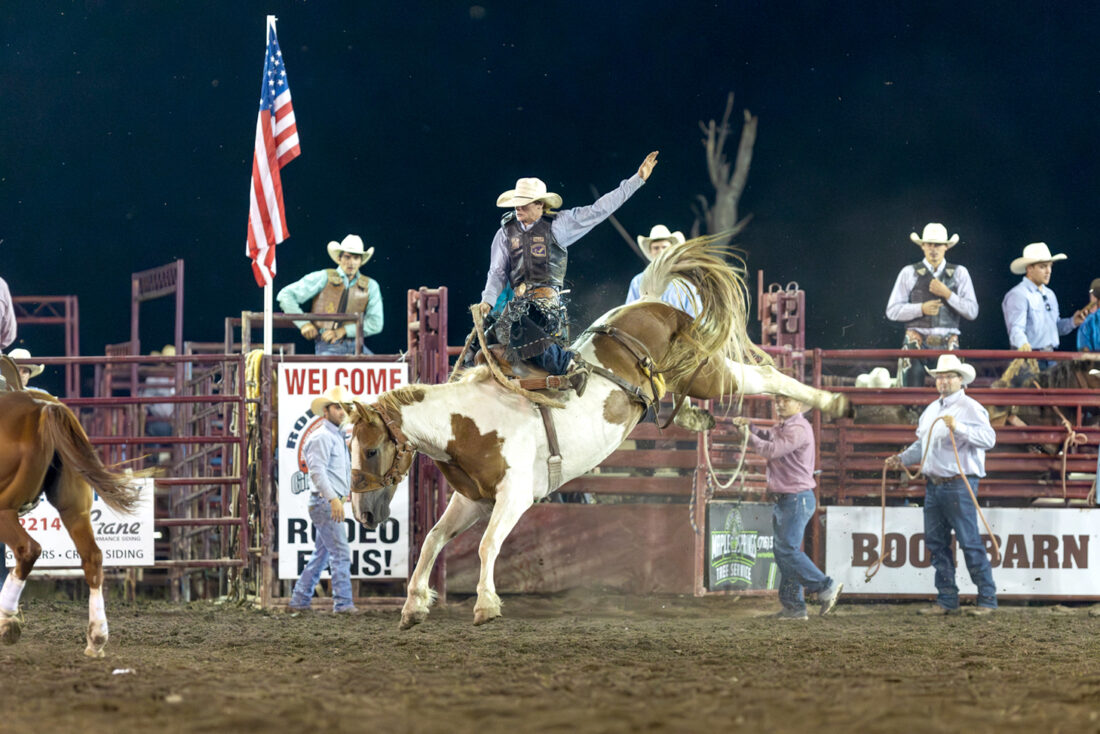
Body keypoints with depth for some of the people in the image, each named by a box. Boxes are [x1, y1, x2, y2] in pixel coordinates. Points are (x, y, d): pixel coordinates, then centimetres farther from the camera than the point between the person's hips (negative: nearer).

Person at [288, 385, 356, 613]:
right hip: (324, 501, -10)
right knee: (341, 552, -11)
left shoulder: (338, 437, 20)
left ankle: (299, 601, 17)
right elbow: (317, 471, -21)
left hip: (333, 503, 10)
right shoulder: (322, 437, -11)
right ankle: (343, 602, -12)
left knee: (321, 554, 12)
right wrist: (333, 498, -28)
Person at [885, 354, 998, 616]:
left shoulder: (970, 408, -8)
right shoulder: (931, 410, 17)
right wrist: (902, 459, 14)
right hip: (933, 484, 8)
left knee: (969, 542, -7)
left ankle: (987, 599, -1)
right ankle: (947, 600, 15)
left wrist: (959, 428, -30)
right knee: (936, 542, 9)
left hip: (958, 484, -8)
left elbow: (989, 438, -20)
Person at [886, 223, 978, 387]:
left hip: (947, 342, 1)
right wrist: (921, 309, -7)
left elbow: (972, 312, 7)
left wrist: (947, 294, -5)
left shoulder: (959, 273, 13)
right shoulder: (909, 273, 11)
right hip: (917, 340, -1)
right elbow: (892, 311, 8)